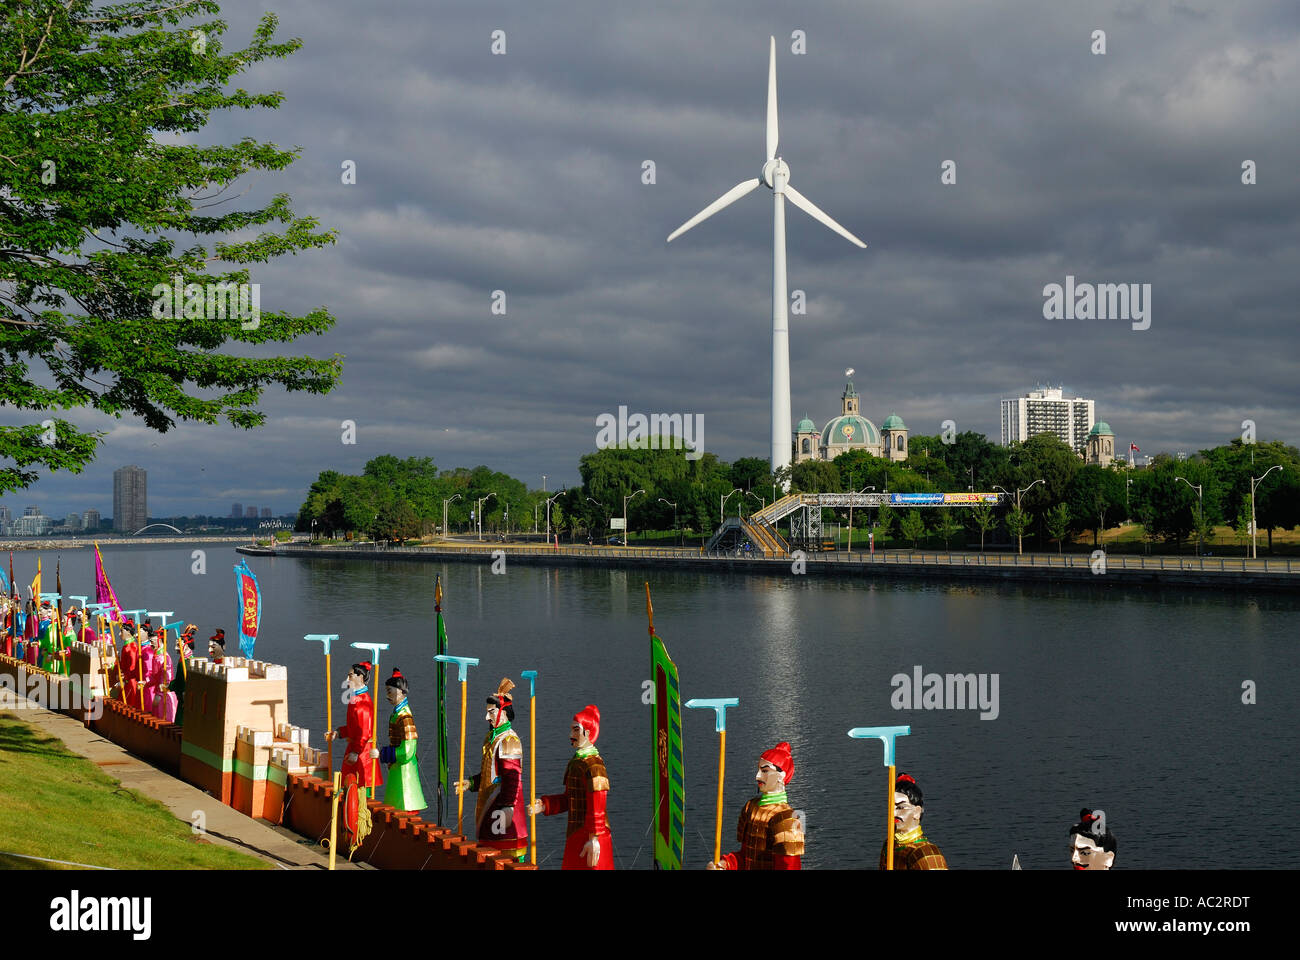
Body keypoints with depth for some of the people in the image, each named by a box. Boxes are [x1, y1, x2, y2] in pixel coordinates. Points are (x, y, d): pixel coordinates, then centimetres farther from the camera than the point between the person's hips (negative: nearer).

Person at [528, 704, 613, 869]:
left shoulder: (593, 765, -17)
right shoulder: (575, 762, 13)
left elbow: (597, 807, -21)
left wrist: (593, 839, -23)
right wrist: (543, 805, 3)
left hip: (589, 837, -9)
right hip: (576, 835, 9)